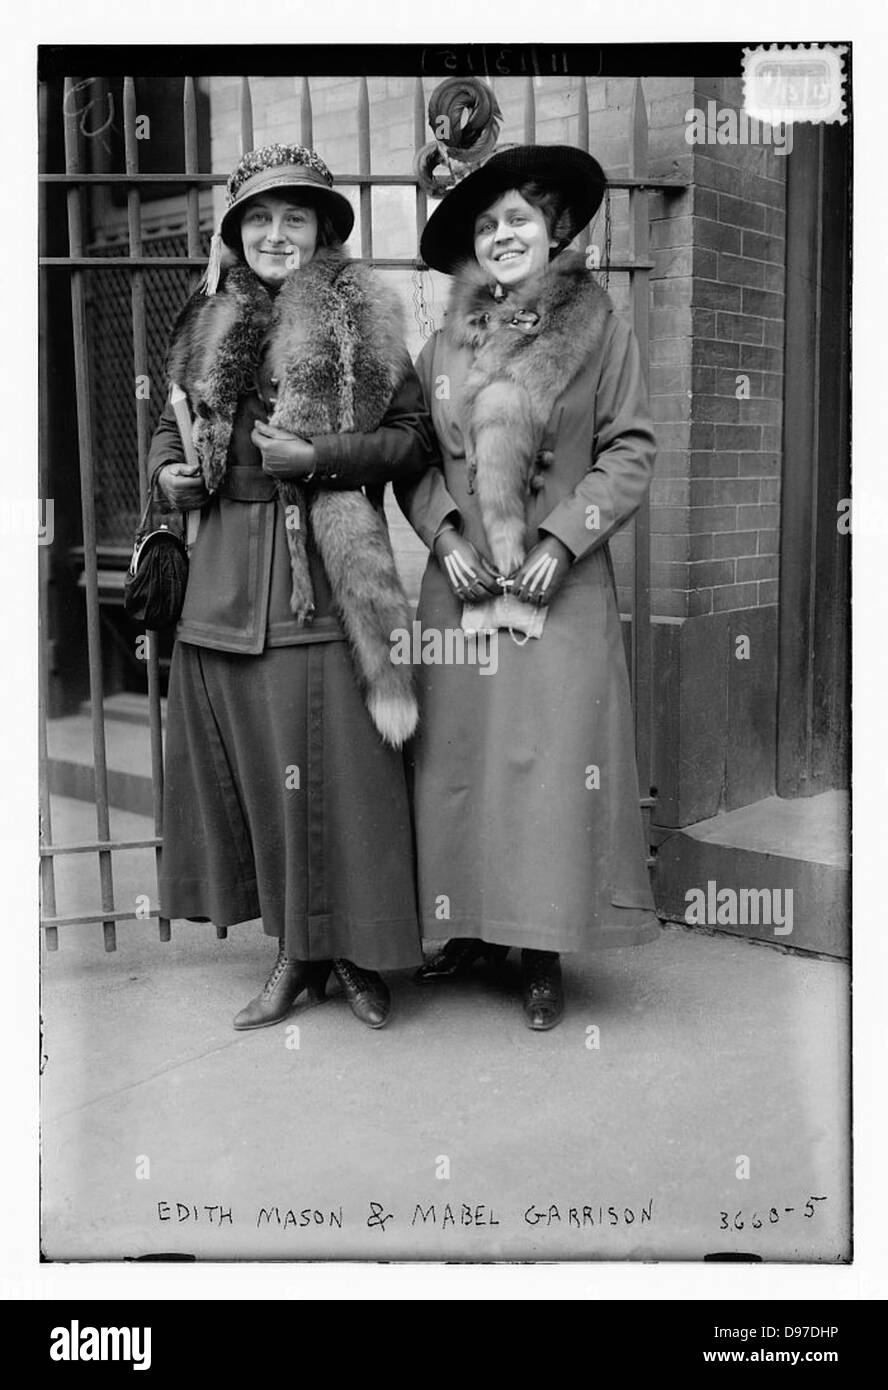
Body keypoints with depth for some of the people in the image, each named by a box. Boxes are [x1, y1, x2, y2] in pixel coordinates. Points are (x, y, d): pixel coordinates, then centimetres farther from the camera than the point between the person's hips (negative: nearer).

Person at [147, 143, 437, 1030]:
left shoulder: (357, 321, 1)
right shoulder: (209, 324, 14)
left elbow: (415, 437, -2)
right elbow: (172, 427, 24)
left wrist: (321, 456, -15)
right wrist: (169, 472, 3)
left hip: (322, 567, -5)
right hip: (226, 573, 5)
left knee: (335, 764, -3)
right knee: (249, 761, 6)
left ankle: (354, 951, 13)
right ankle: (294, 952, 19)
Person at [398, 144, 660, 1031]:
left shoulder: (596, 325, 0)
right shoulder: (446, 340, 10)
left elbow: (631, 449, -3)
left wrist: (562, 539, -11)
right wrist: (444, 534, -5)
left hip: (559, 583, -3)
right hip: (461, 581, 3)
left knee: (551, 755, -2)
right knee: (458, 751, 5)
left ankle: (544, 950, 10)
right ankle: (471, 928, 20)